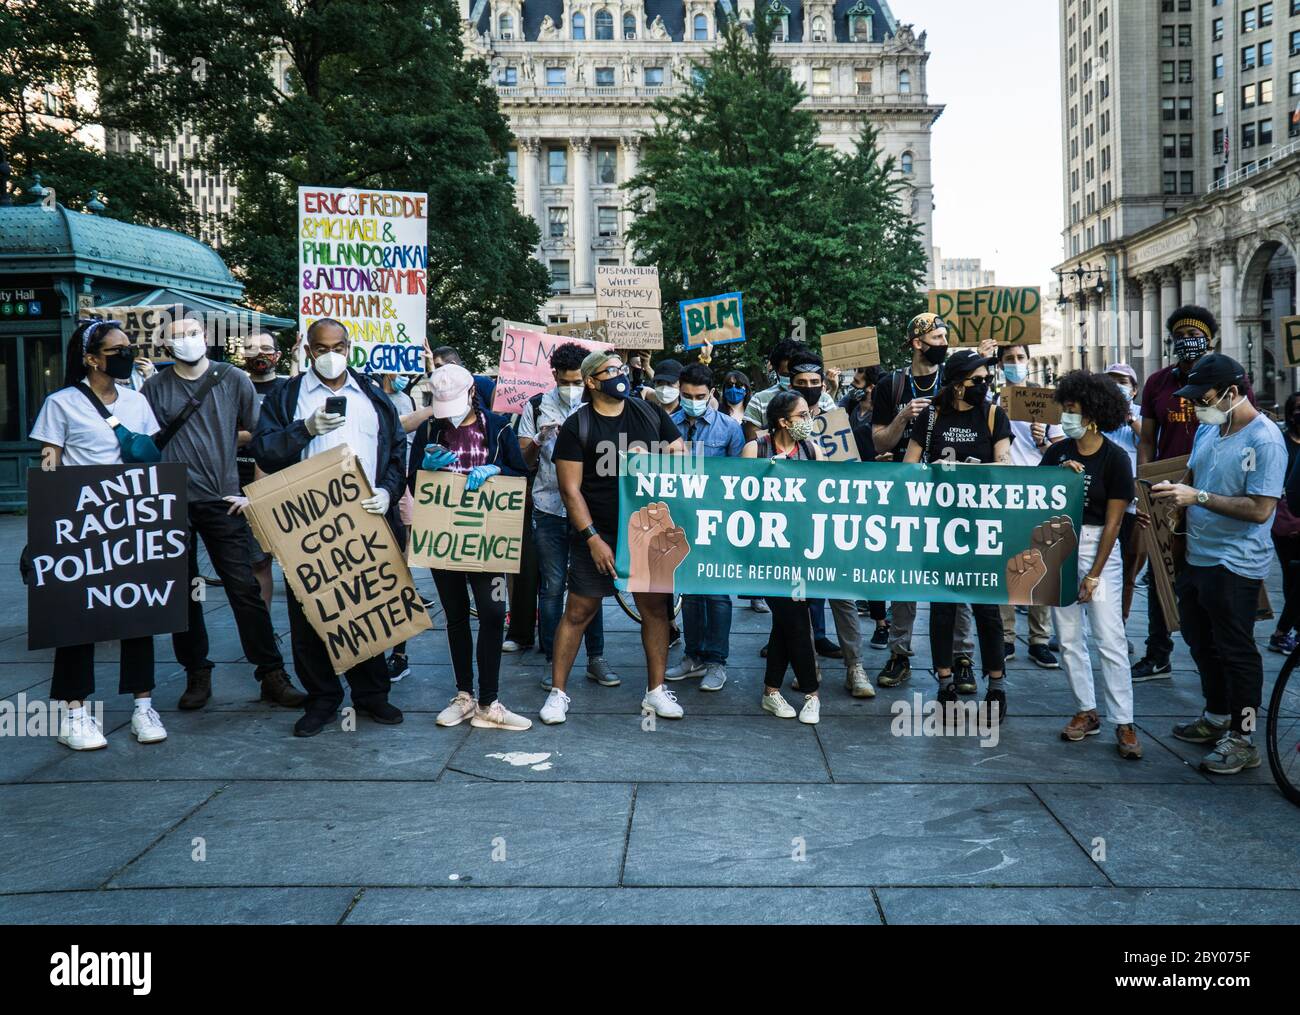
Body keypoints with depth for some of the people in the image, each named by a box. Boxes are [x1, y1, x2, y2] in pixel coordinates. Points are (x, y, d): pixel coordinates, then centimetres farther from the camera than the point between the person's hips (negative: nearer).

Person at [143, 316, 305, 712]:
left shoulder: (234, 380, 4)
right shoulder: (155, 387, 6)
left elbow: (260, 435, 5)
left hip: (222, 501, -1)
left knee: (245, 589, -4)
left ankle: (272, 675, 1)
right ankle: (197, 675, 19)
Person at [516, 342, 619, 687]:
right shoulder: (536, 408, 2)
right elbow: (523, 461, 3)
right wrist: (540, 439, -16)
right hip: (549, 511, 0)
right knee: (552, 587, 4)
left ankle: (596, 658, 15)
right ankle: (553, 660, 13)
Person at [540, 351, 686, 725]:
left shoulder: (650, 413, 6)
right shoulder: (576, 426, -4)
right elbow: (570, 489, -7)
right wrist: (593, 539, -14)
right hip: (599, 533, -3)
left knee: (655, 607, 6)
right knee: (578, 611, 1)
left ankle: (656, 691, 18)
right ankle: (558, 691, 12)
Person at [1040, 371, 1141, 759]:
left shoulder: (1115, 458, -8)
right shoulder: (1058, 452, 4)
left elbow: (1113, 521, -8)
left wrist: (1094, 575, -11)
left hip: (1098, 548, -4)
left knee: (1110, 639, -7)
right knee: (1069, 637, 8)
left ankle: (1124, 724, -2)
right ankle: (1086, 712, 19)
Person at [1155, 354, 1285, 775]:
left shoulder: (1264, 440, -18)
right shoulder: (1207, 430, 9)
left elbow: (1260, 508, -23)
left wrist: (1198, 497, -24)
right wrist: (1174, 491, 1)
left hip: (1235, 566, -9)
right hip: (1197, 558, 9)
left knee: (1236, 653, 0)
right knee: (1202, 644, 20)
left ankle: (1241, 740, 11)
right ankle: (1216, 718, 37)